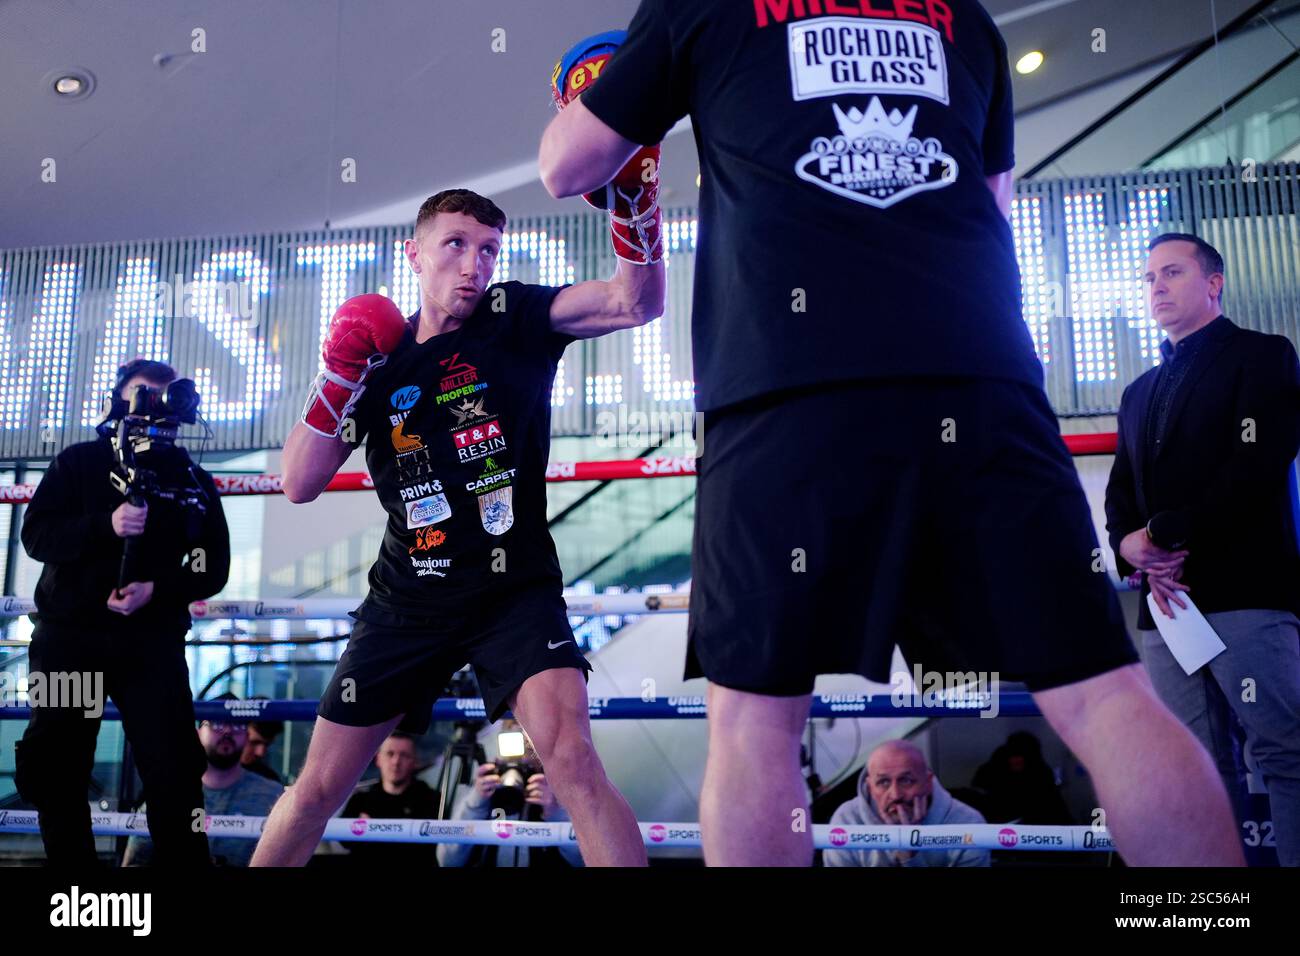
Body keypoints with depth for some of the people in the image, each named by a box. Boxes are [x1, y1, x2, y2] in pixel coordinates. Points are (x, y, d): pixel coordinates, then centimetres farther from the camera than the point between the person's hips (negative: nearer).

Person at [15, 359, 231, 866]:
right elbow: (36, 535, -5)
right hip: (68, 636, 1)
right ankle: (68, 857, 24)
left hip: (152, 642, -1)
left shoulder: (191, 478, 6)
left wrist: (158, 589, -16)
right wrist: (106, 525, -21)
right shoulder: (78, 462, 7)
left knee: (173, 773, -6)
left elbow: (212, 568, 2)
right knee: (53, 770, 7)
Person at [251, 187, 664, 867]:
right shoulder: (379, 358, 3)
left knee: (571, 758, -25)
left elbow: (636, 302, -19)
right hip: (409, 601, 3)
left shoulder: (514, 318, -4)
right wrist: (337, 376, -12)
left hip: (516, 590, -3)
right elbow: (299, 485, -1)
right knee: (317, 789, 12)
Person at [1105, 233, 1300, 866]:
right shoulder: (1139, 392, 26)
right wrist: (1132, 547, -5)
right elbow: (1122, 491, 18)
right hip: (1166, 598, 6)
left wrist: (1165, 535, -11)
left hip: (1245, 591, -5)